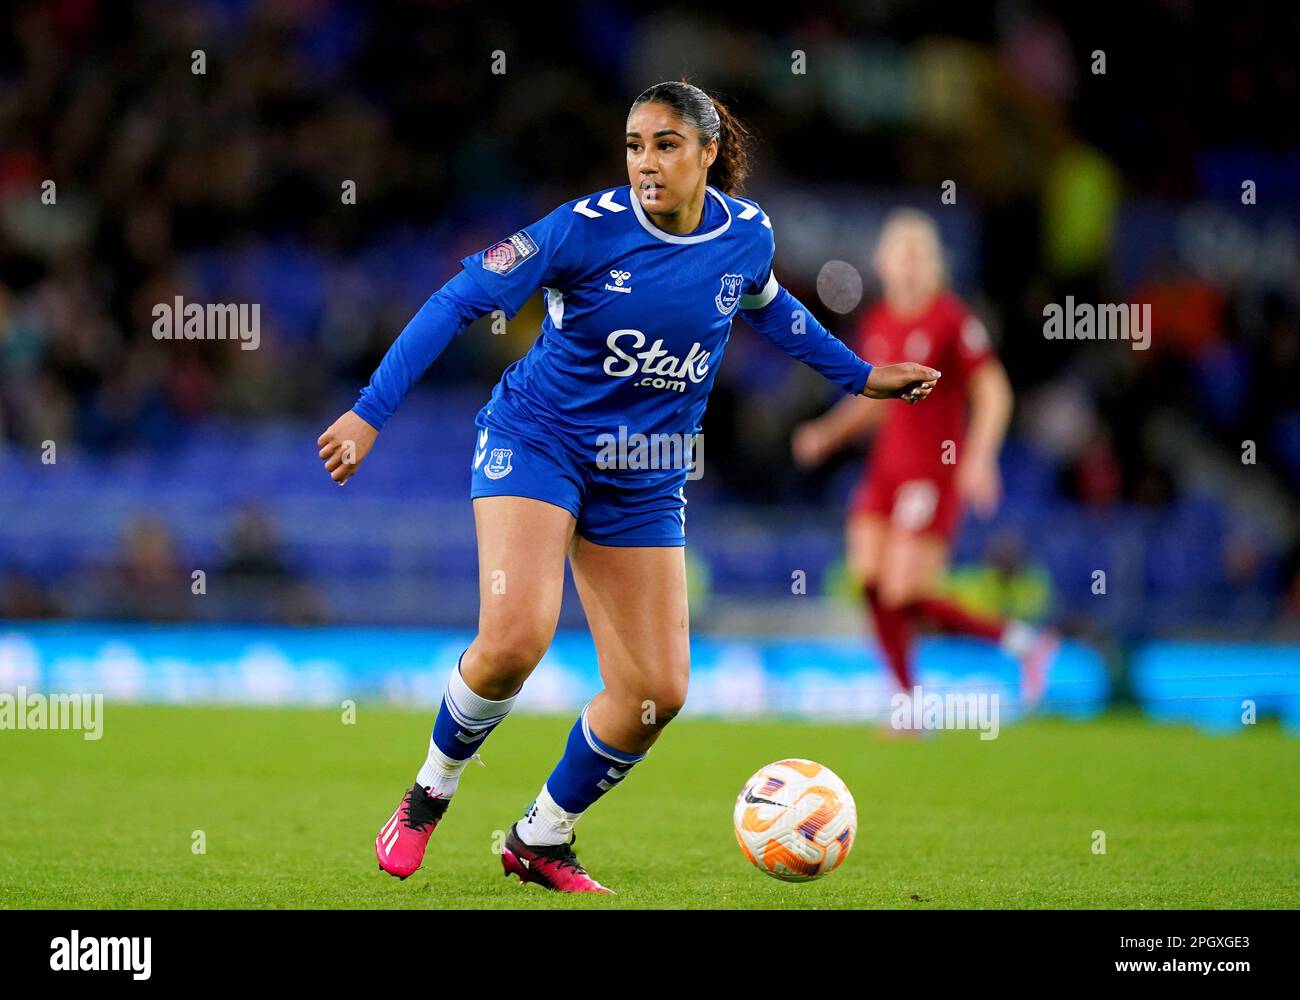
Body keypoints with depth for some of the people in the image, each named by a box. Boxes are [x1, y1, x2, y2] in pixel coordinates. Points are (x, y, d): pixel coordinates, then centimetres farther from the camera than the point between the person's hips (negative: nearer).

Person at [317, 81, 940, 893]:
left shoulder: (747, 233, -4)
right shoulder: (587, 227, -17)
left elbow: (766, 305, 21)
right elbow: (459, 301, -15)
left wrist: (860, 376, 26)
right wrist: (372, 413, -21)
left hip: (645, 481, 5)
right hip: (537, 439, -5)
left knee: (656, 692, -1)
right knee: (514, 641, -27)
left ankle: (541, 841, 21)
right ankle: (432, 789, 2)